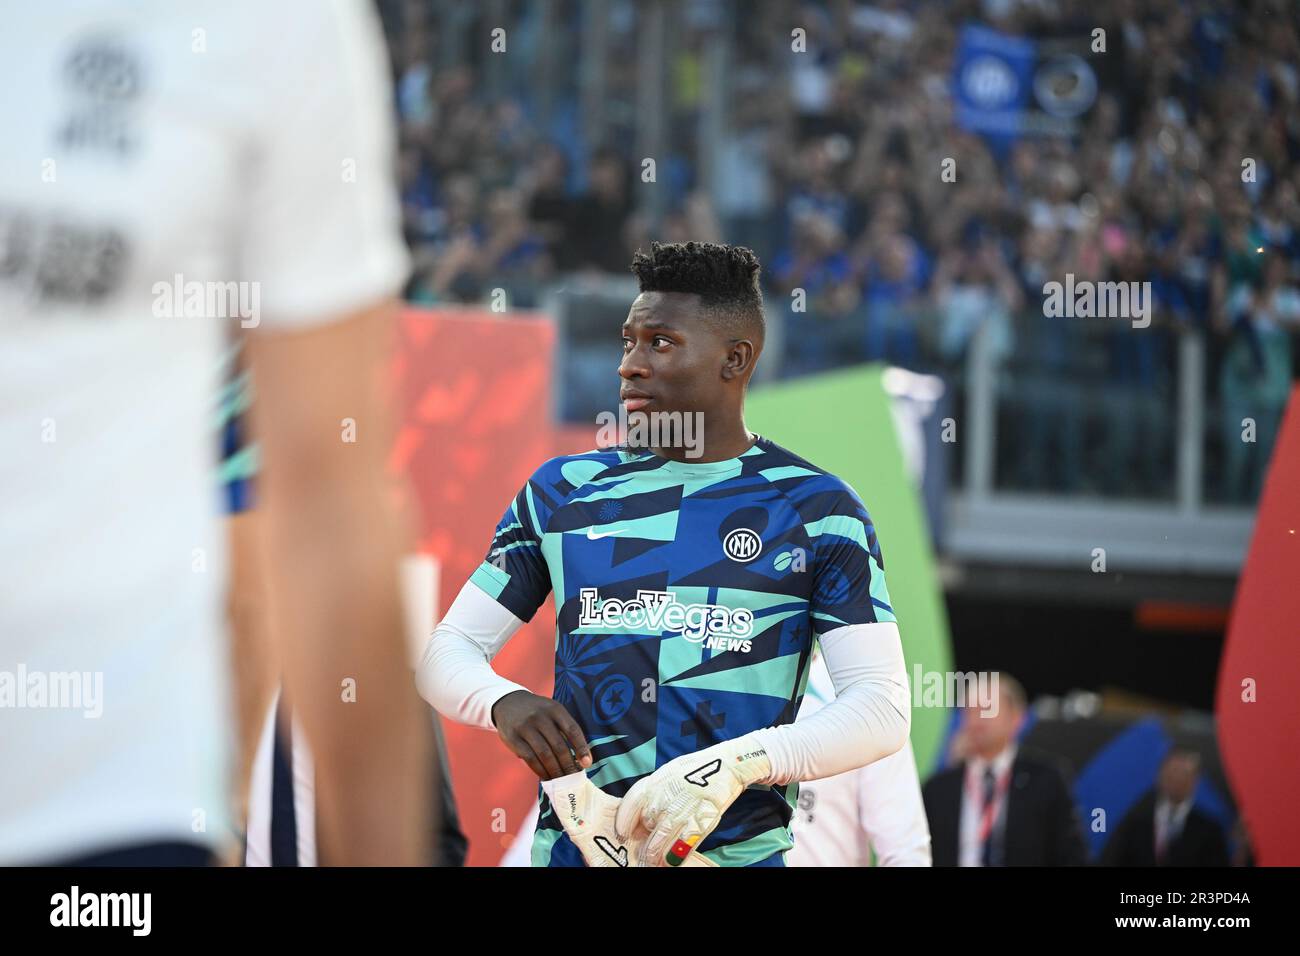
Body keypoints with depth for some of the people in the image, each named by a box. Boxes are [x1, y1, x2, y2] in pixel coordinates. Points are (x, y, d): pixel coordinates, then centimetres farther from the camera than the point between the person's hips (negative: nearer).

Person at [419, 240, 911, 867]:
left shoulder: (818, 510, -1)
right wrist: (504, 703, -15)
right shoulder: (562, 491, 8)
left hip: (743, 850, -2)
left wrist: (736, 766, -27)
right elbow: (449, 651, 8)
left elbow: (884, 708, -10)